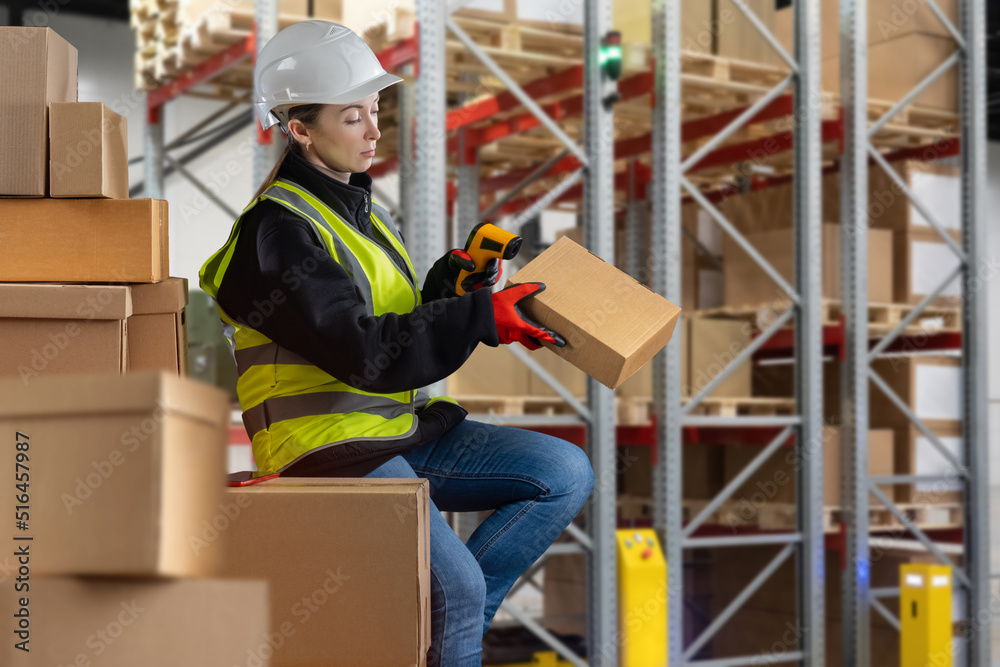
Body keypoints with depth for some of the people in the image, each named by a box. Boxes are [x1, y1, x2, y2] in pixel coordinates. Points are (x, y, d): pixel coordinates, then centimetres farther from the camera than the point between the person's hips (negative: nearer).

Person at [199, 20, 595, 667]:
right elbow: (366, 353, -23)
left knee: (567, 472, -1)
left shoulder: (361, 209, 15)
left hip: (402, 431, 9)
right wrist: (480, 317, -22)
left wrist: (451, 281, -3)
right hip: (331, 449, -9)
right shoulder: (277, 231, -14)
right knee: (460, 588, -23)